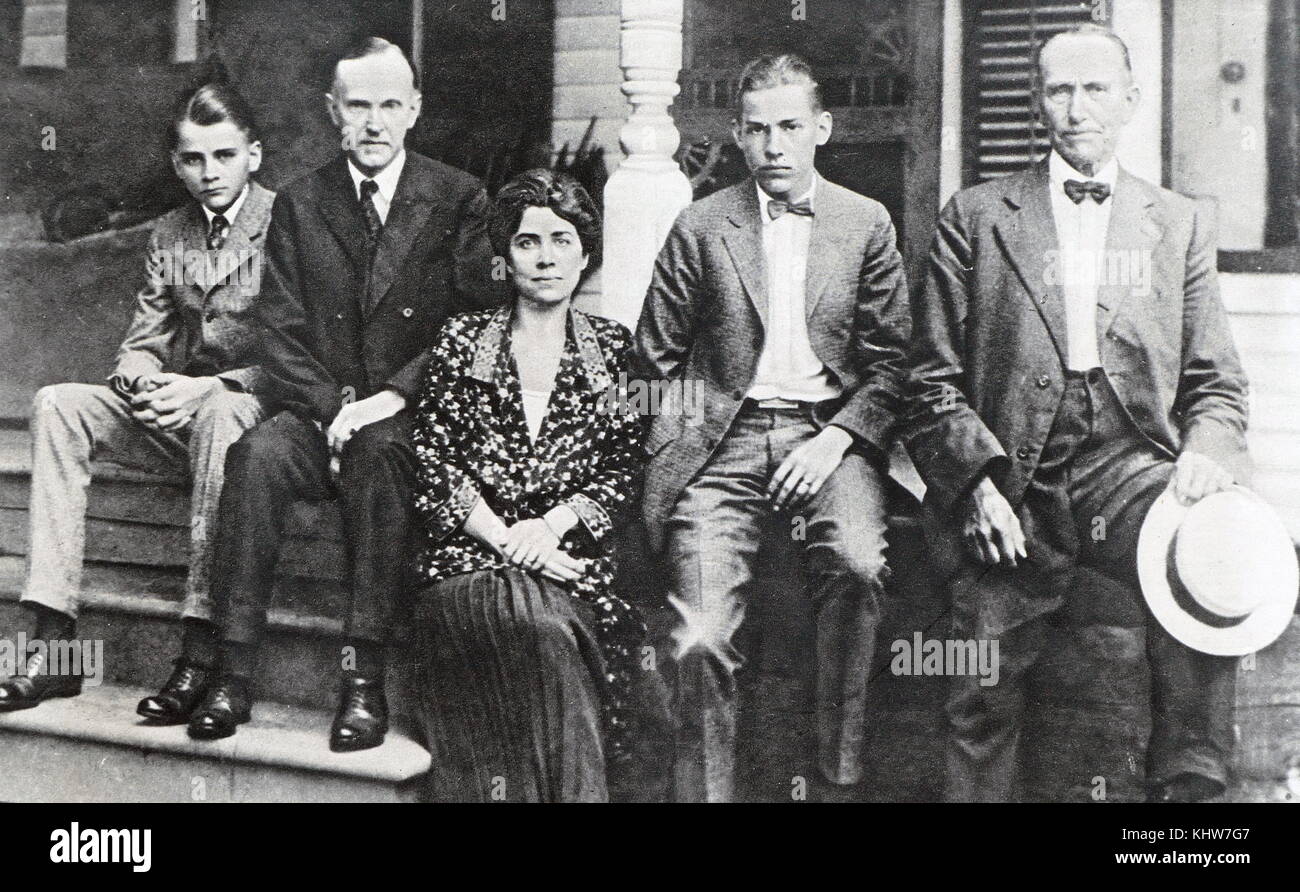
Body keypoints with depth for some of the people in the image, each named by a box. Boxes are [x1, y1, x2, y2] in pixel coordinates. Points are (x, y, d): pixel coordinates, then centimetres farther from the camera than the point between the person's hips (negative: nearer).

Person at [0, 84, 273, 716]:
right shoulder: (169, 235, 14)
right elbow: (143, 344, 12)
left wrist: (208, 388, -23)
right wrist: (141, 382, -12)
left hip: (253, 410, -6)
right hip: (177, 412, 6)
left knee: (219, 416, -40)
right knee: (56, 406, -17)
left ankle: (200, 657, -41)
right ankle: (53, 643, -24)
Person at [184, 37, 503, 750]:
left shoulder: (459, 199, 5)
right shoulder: (298, 204, 11)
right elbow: (280, 329, 5)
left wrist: (395, 396, -13)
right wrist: (331, 406, -12)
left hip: (413, 413, -2)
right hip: (319, 410, 2)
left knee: (376, 455, -35)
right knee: (257, 454, -29)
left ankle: (365, 676, -34)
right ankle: (233, 674, -28)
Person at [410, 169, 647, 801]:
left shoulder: (613, 350, 14)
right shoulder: (461, 340, 12)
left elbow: (626, 469, 8)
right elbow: (431, 461, 4)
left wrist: (553, 523, -9)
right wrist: (504, 538, -9)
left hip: (569, 559, 1)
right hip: (469, 562, -1)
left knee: (548, 624, -32)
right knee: (540, 626, -32)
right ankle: (573, 791, -24)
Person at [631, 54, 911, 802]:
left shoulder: (867, 224, 10)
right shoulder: (700, 228, 9)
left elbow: (891, 361, 6)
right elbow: (656, 364, 11)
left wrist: (837, 440, -8)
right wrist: (671, 457, -1)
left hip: (829, 431, 0)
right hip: (726, 438, 0)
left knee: (858, 562, -30)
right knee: (702, 640, -16)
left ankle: (841, 769, -16)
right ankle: (705, 789, 1)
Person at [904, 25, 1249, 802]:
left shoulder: (1180, 224, 16)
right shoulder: (977, 218, 10)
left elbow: (1216, 380, 14)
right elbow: (935, 379, 6)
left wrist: (1207, 449, -9)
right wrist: (978, 480, -10)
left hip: (1132, 464, 1)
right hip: (1014, 480, 0)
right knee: (985, 695, -6)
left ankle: (1188, 787, -18)